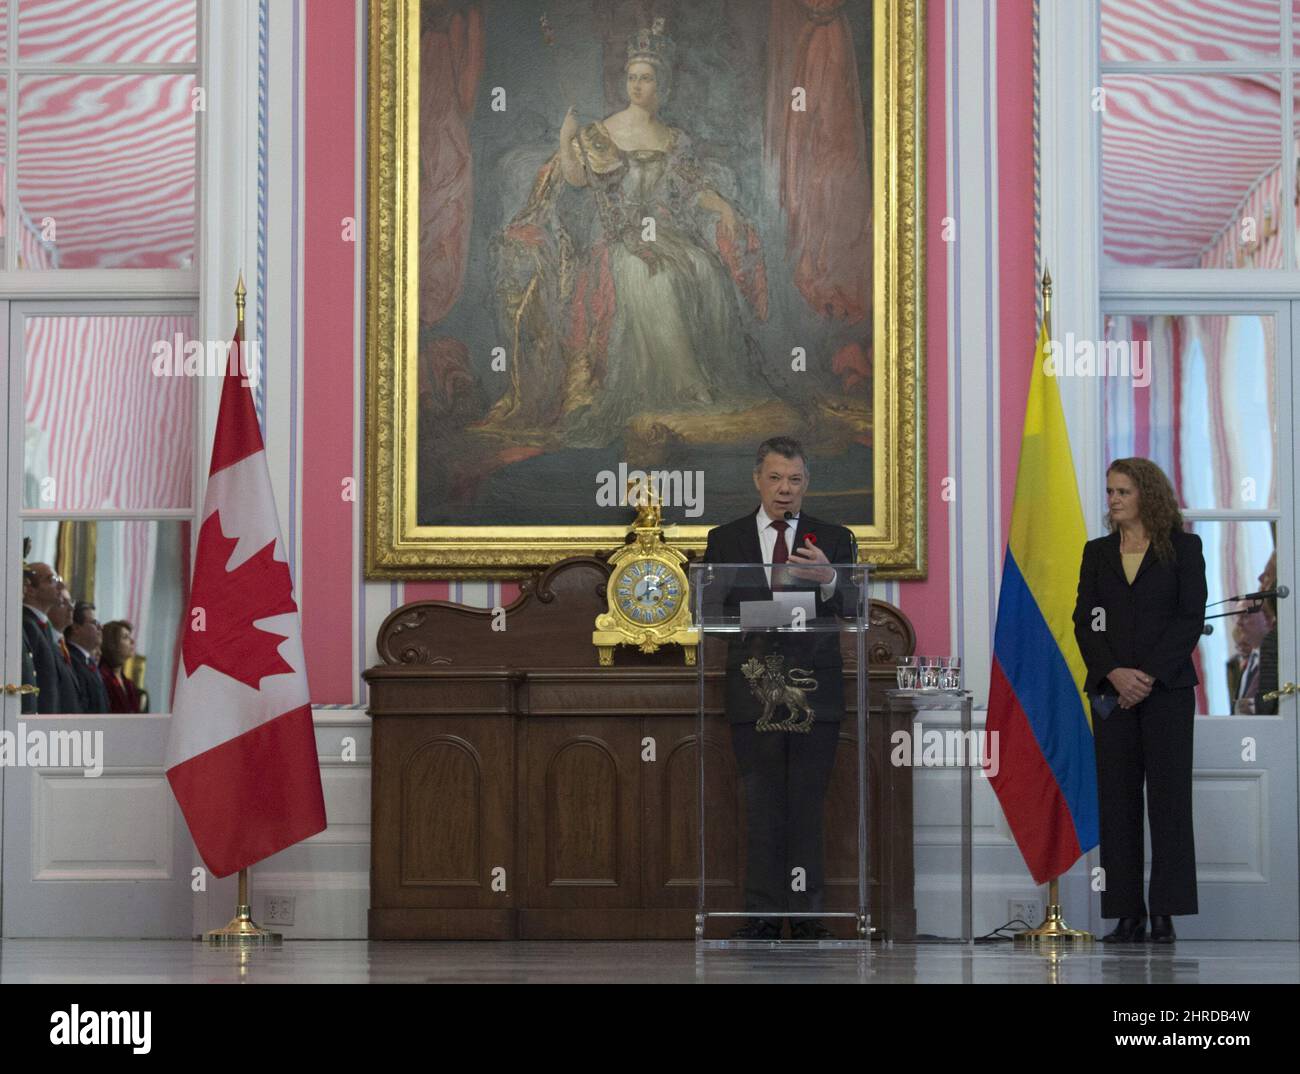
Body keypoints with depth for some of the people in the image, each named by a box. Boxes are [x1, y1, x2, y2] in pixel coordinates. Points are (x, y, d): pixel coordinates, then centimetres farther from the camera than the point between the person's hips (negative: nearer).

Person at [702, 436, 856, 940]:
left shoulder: (833, 540, 7)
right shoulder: (725, 540, 9)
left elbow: (851, 614, -3)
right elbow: (712, 614, 6)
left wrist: (828, 581, -23)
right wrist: (746, 640, -14)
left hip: (815, 690, 0)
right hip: (753, 688, 1)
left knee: (808, 807, 1)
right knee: (762, 808, 2)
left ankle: (807, 916, 6)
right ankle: (764, 914, 6)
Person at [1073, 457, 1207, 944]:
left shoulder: (1183, 549, 4)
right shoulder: (1097, 553, 13)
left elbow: (1191, 618, -3)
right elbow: (1084, 621, 6)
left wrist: (1151, 675, -12)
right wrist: (1115, 674, -9)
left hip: (1167, 688, -3)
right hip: (1111, 692, 3)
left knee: (1168, 797, -5)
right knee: (1117, 800, 0)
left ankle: (1164, 914, -4)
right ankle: (1128, 915, 2)